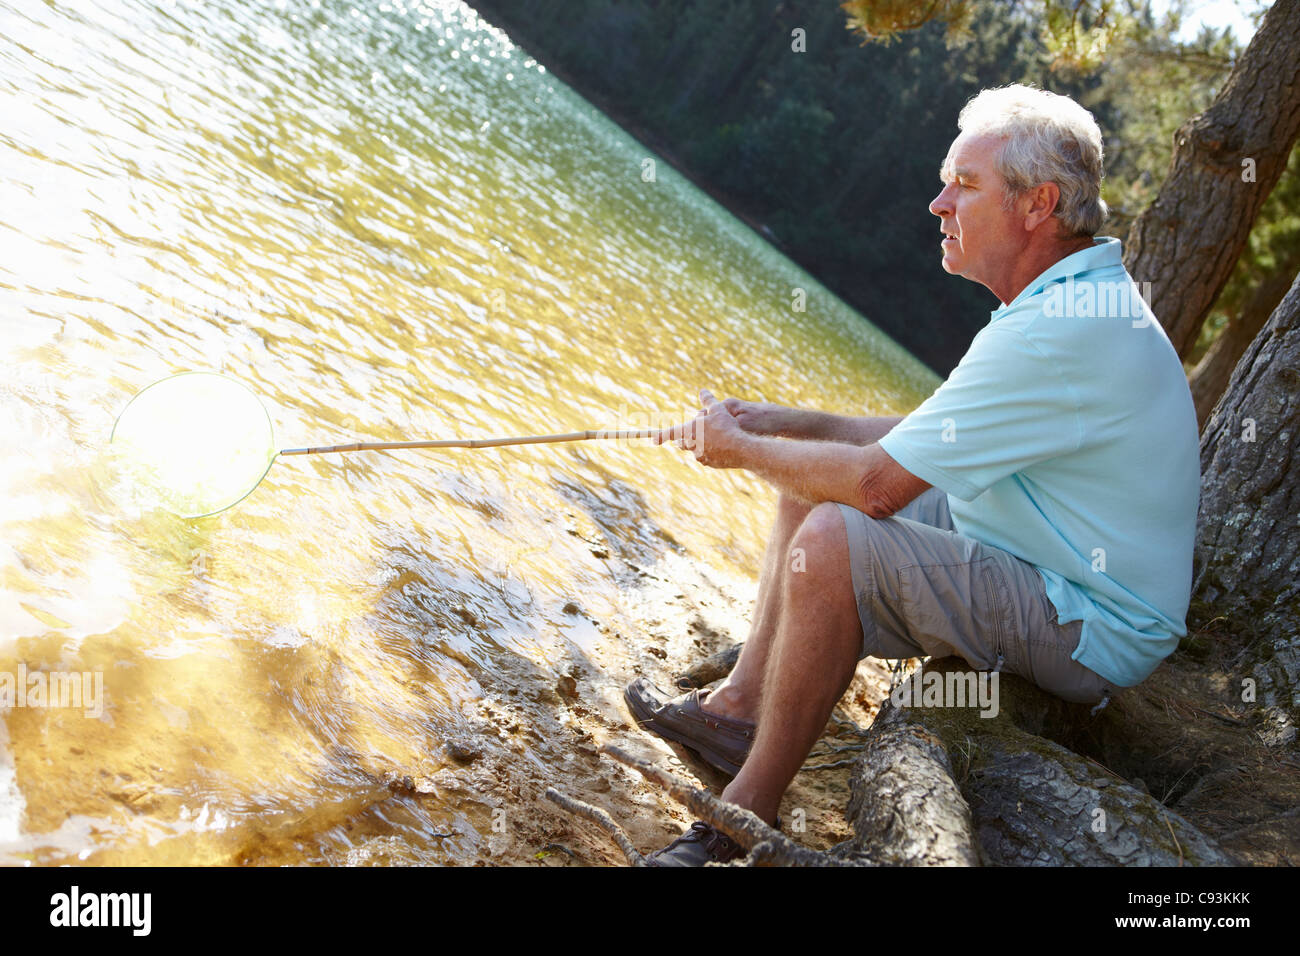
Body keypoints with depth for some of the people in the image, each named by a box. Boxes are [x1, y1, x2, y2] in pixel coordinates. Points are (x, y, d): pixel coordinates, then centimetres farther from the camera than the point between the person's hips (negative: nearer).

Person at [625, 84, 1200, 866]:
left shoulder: (1059, 332, -27)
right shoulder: (1081, 299, 8)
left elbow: (877, 483, -26)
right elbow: (920, 440, 14)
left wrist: (744, 449, -10)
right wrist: (785, 423, 5)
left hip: (1088, 634, -10)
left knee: (835, 538, -29)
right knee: (815, 484, 10)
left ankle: (748, 816, -14)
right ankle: (740, 709, 16)